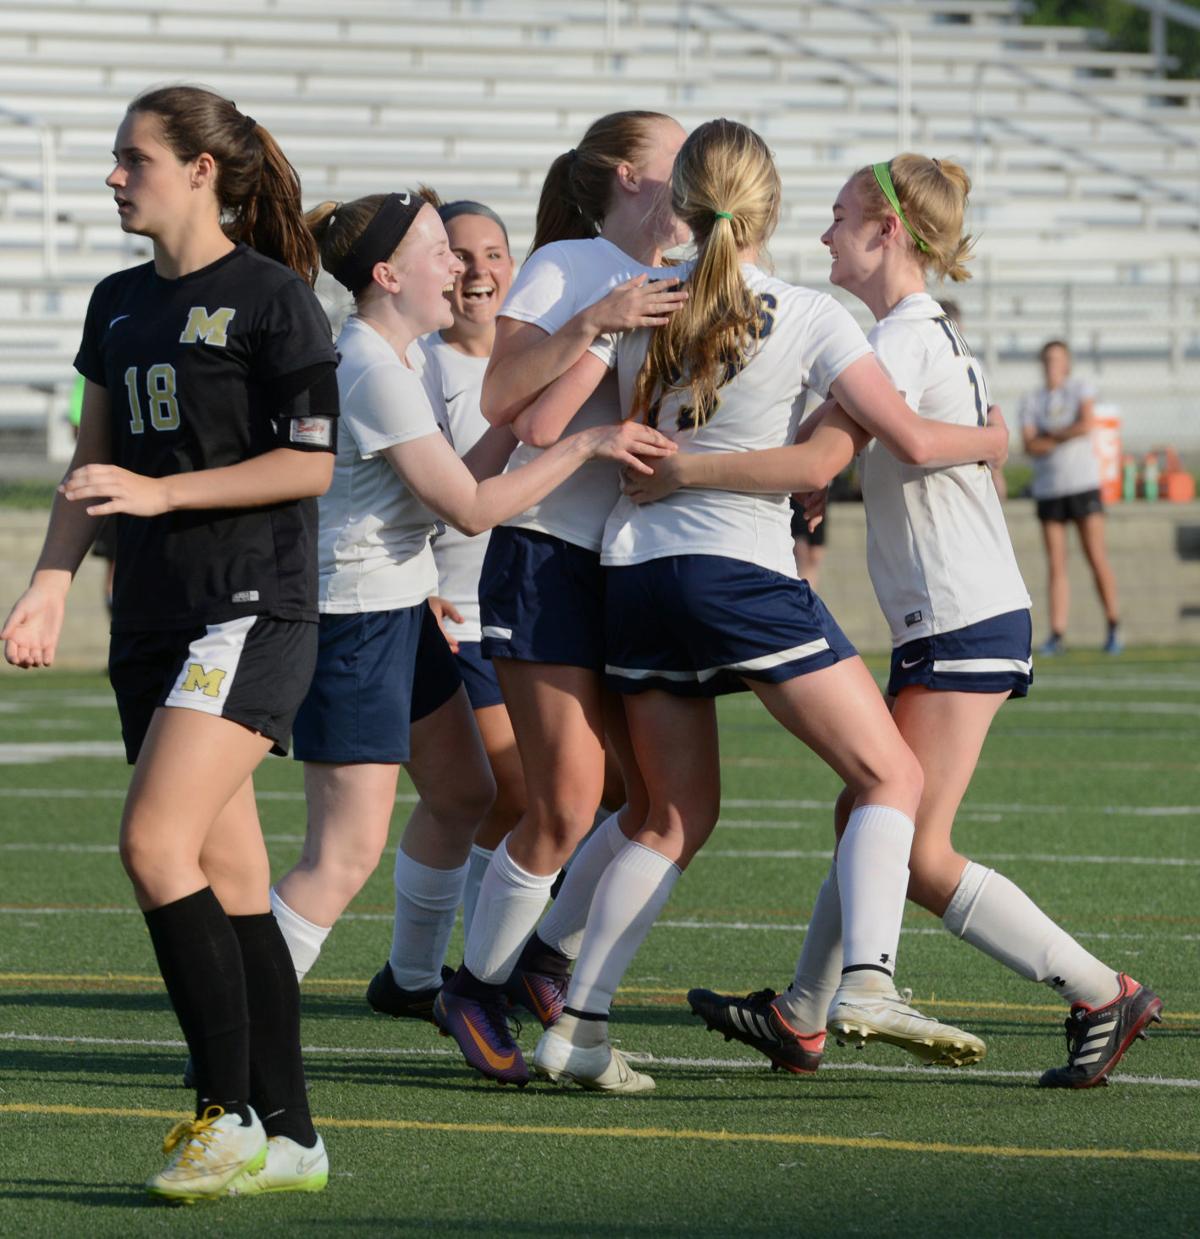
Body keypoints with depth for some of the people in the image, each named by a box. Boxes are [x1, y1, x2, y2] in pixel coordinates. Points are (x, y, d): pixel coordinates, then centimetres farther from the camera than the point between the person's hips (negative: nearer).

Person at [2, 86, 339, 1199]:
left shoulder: (271, 298, -7)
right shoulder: (119, 305, 15)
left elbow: (313, 464, -11)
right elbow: (93, 464, 19)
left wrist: (164, 491, -16)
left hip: (252, 607, -7)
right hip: (151, 617, 7)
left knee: (156, 843, -19)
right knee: (228, 881, 6)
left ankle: (228, 1114, -12)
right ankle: (288, 1138, 10)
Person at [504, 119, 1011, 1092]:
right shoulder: (808, 318, -6)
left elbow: (539, 421, 0)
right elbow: (911, 439, -9)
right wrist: (994, 439, 11)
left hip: (636, 568, 5)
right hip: (743, 573, -5)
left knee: (679, 816, 17)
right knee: (891, 775, 2)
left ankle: (576, 1026, 10)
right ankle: (868, 977, -19)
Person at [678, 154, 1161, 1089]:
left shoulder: (909, 338, -14)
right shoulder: (927, 331, 18)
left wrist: (691, 465, -31)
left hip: (964, 626, -10)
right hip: (947, 626, 10)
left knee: (915, 855, -10)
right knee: (866, 818, 16)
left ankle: (1105, 995, -6)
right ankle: (799, 1019, 25)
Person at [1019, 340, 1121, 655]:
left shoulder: (1080, 390, 6)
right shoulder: (1031, 402, 10)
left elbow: (1087, 424, -11)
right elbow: (1030, 446, -3)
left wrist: (1050, 436, -4)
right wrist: (1067, 436, -11)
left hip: (1083, 484, -2)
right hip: (1048, 489, 2)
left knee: (1097, 558, -6)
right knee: (1056, 566, -3)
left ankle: (1113, 628, 4)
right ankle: (1057, 635, -5)